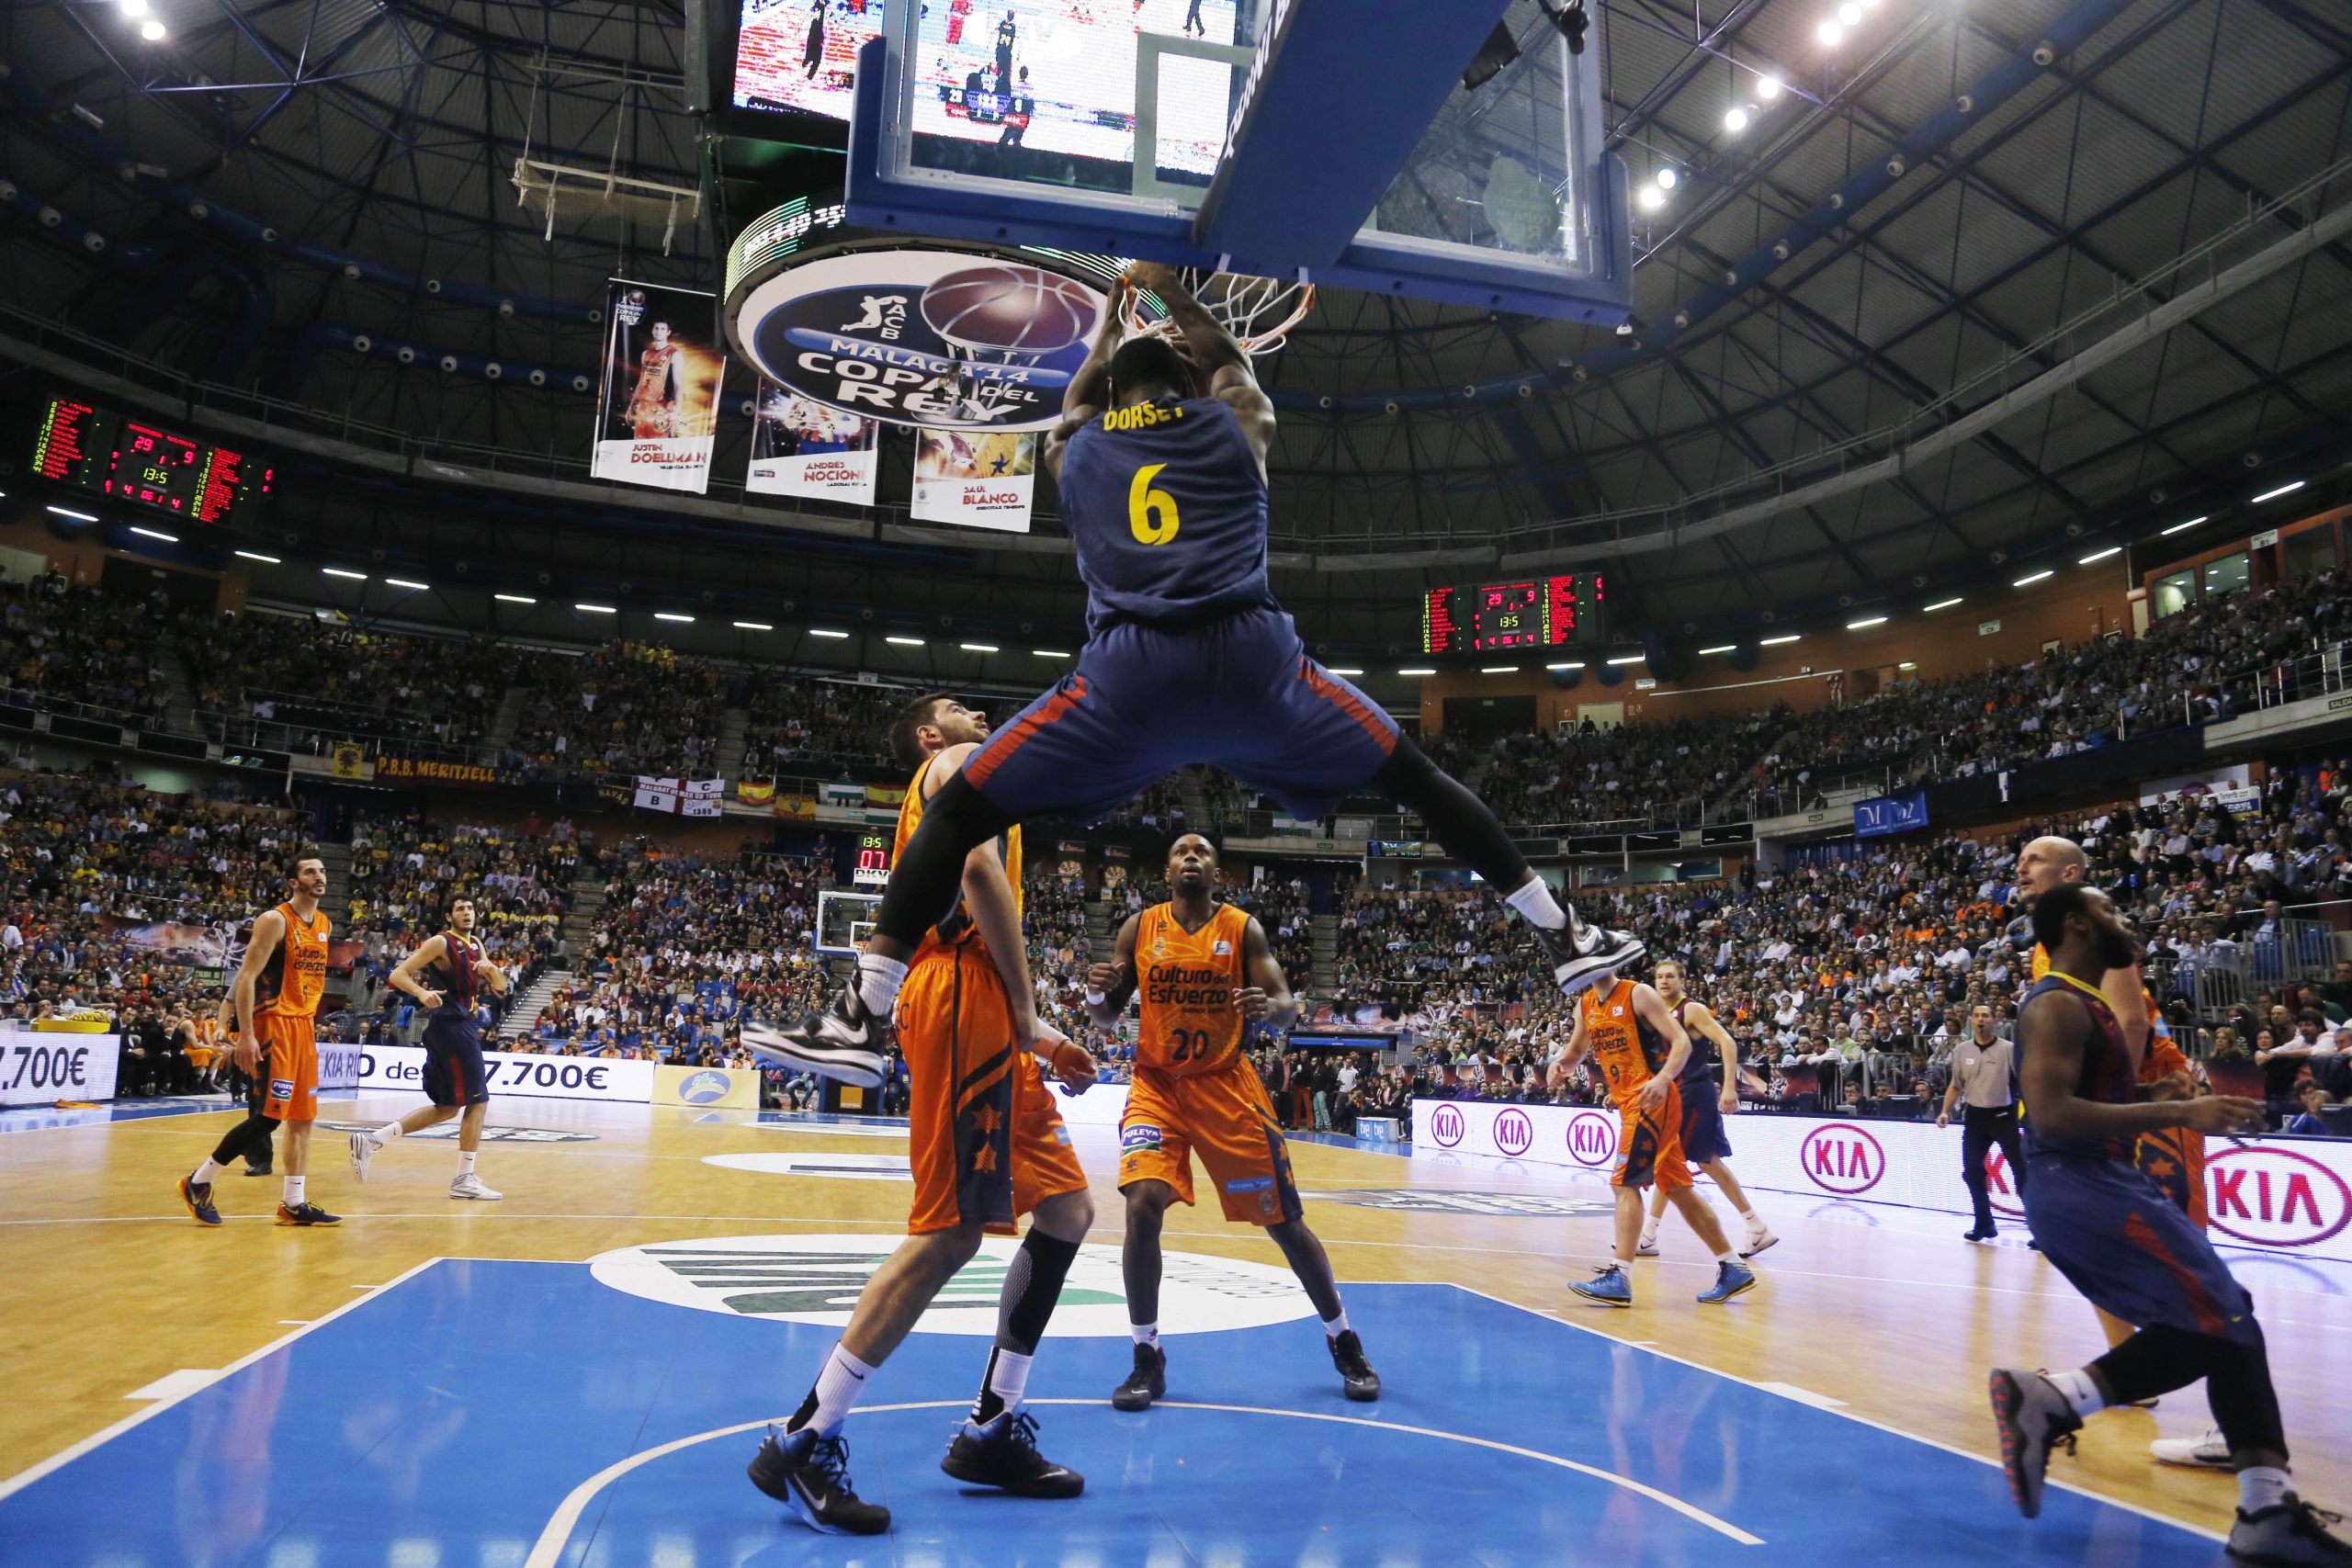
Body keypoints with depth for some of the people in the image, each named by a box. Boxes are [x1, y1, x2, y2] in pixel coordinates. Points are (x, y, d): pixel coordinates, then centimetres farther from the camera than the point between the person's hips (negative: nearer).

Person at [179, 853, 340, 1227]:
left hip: (304, 1025, 8)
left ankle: (295, 1204, 12)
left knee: (303, 1118, 7)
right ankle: (198, 1182, 7)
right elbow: (246, 977, -15)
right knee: (267, 1116, -10)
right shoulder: (275, 920, -10)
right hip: (274, 1024, -8)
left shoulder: (325, 925, 13)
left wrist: (312, 1021, 15)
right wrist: (246, 1034, -20)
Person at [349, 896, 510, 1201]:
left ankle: (371, 1141, 14)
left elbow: (501, 987, 15)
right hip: (450, 1025, -9)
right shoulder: (440, 943, -8)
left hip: (461, 1026, 9)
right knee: (478, 1101, -6)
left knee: (447, 1107, 14)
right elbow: (398, 975, -12)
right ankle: (464, 1180, -1)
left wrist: (491, 969, -7)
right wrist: (422, 992, -31)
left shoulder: (475, 945, 15)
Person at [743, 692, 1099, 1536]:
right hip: (968, 997, -10)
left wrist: (1033, 1035, 21)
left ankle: (990, 1431, 13)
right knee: (951, 1231, -13)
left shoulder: (929, 800, 33)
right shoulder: (966, 762, 5)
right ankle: (802, 1442, -7)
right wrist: (1024, 1008, -14)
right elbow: (981, 866, -15)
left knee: (1067, 1212, 8)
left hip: (974, 1012, 10)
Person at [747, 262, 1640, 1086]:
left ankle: (863, 1015, 0)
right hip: (1254, 656, 1)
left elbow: (1078, 400, 52)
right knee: (1415, 780, 21)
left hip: (1128, 671, 0)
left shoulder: (1072, 445, 26)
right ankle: (1563, 937, 24)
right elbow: (1231, 361, 48)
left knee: (958, 810, 12)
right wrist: (1173, 294, 62)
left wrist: (1111, 319, 67)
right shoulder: (1237, 420, 23)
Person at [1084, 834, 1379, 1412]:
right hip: (1157, 1084, 1)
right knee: (1142, 1207, -20)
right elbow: (1106, 1017, 3)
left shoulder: (1243, 928, -4)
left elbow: (1288, 1007, -9)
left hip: (1227, 1084, 0)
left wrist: (1270, 1008, -33)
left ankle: (1344, 1344, 23)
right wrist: (1097, 994, -20)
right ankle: (1147, 1358, -2)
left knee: (1283, 1219, 3)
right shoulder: (1139, 928, -1)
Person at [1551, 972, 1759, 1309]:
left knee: (1626, 1182, -13)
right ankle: (1733, 1268, 19)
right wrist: (1560, 1063, -1)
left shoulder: (1639, 994, -9)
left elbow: (1682, 1041, -14)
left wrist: (1663, 1078, -31)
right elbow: (1576, 1050, 23)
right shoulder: (1585, 1005, 12)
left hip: (1651, 1100, -8)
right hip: (1628, 1101, 8)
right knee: (1676, 1186, 11)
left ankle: (1619, 1278, -14)